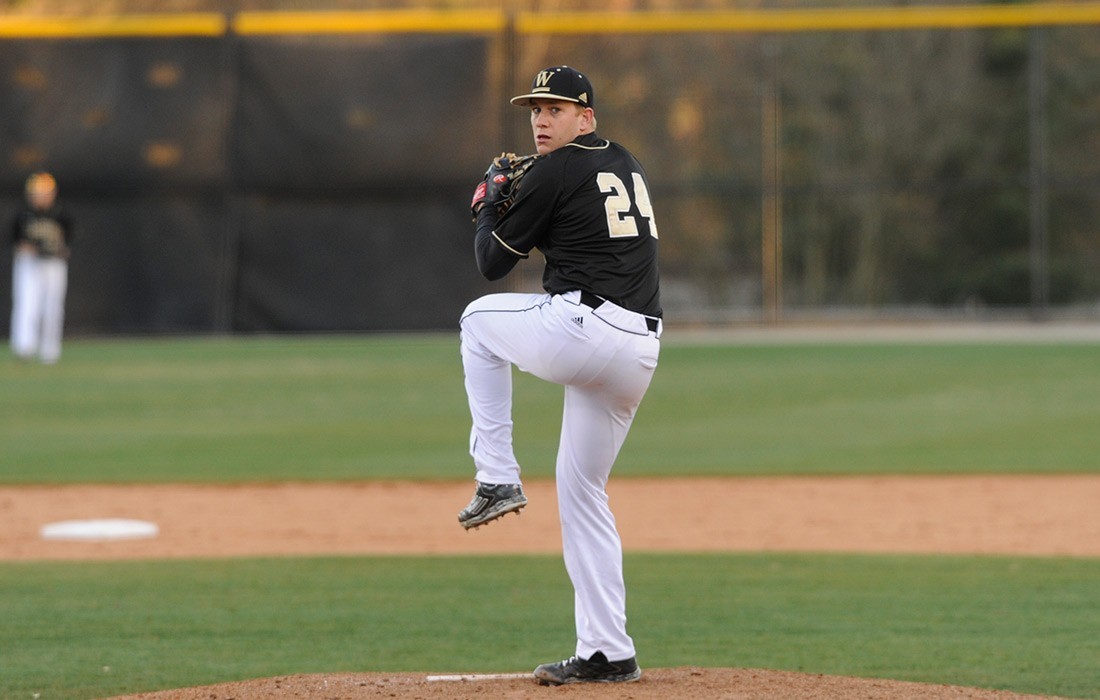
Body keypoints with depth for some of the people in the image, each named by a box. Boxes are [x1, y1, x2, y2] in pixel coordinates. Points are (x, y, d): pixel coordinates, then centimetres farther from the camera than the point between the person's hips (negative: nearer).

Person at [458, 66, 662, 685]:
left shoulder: (556, 172, -4)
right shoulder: (627, 165, 21)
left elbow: (493, 262, 4)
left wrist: (487, 210, 22)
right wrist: (517, 201, 25)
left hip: (583, 330, -8)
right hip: (641, 350, 8)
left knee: (480, 319, 21)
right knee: (582, 493, 16)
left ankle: (497, 477, 12)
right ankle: (608, 653, 11)